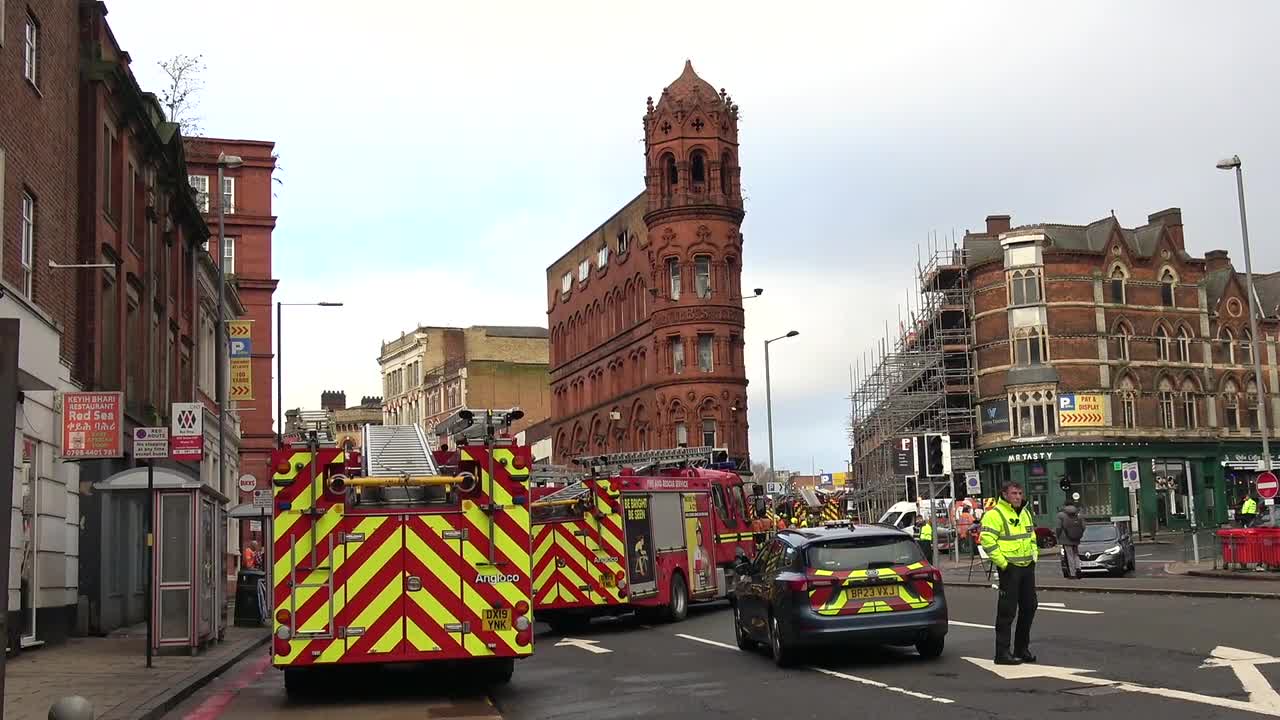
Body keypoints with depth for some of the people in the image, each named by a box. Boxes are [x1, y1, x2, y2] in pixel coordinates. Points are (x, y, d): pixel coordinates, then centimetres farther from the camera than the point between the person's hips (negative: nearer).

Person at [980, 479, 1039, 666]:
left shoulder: (1025, 513, 16)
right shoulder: (995, 514, -11)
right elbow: (987, 540, -18)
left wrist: (1034, 556, 16)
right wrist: (1003, 563, -18)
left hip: (1027, 567, 8)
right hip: (1009, 569, -8)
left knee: (1029, 607, 12)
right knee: (1007, 610, -7)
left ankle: (1022, 649, 24)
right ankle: (1002, 653, -3)